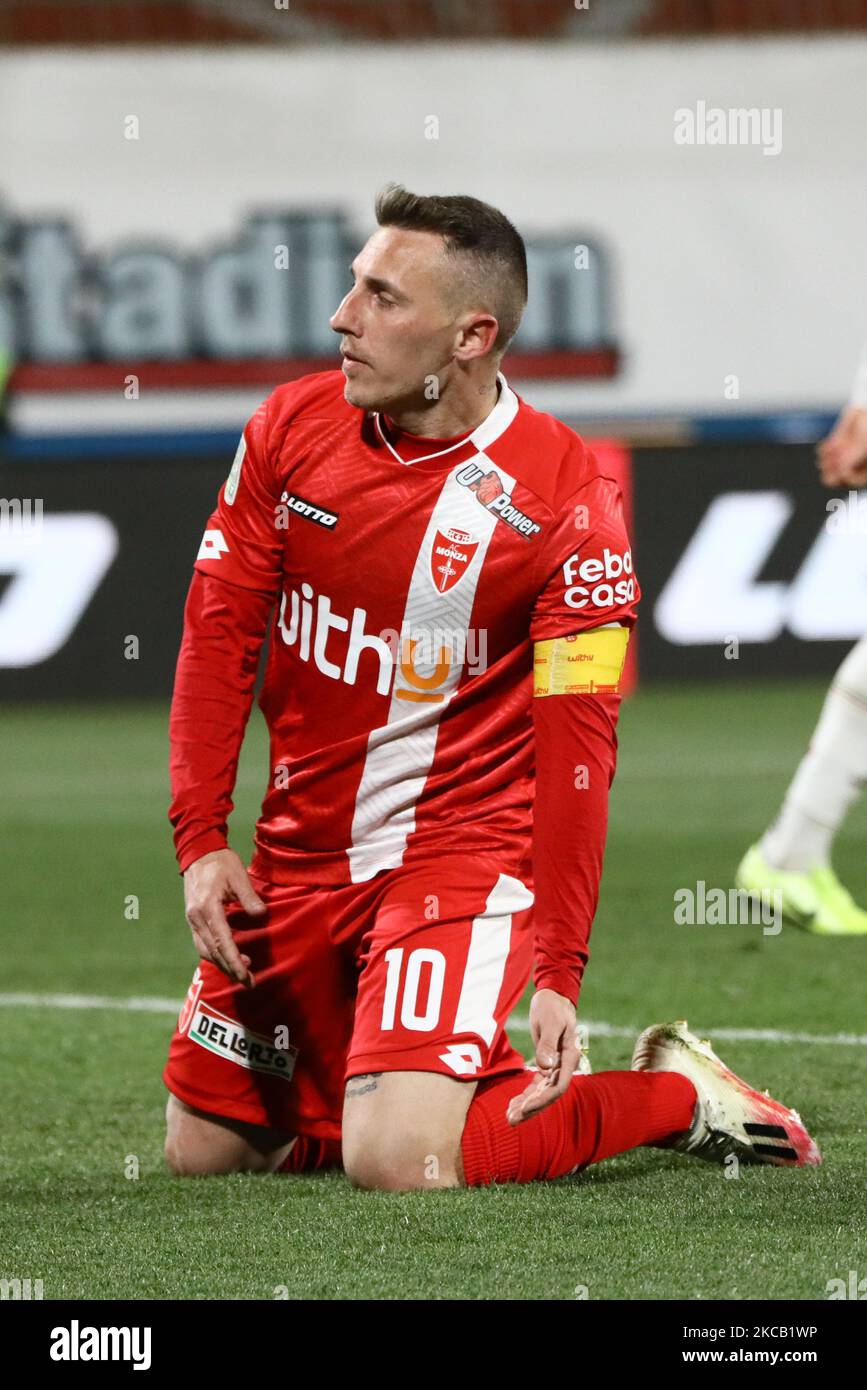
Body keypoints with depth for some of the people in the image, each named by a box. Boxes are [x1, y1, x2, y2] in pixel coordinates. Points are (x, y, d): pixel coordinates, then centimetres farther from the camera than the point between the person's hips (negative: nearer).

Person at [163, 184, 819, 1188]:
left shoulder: (565, 498, -15)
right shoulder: (291, 428, -2)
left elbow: (575, 748, -14)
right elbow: (219, 636, 3)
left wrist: (558, 973, -17)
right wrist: (199, 839, -6)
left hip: (458, 850, -6)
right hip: (299, 854, 6)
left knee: (395, 1164, -21)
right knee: (202, 1152, 8)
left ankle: (675, 1097, 1)